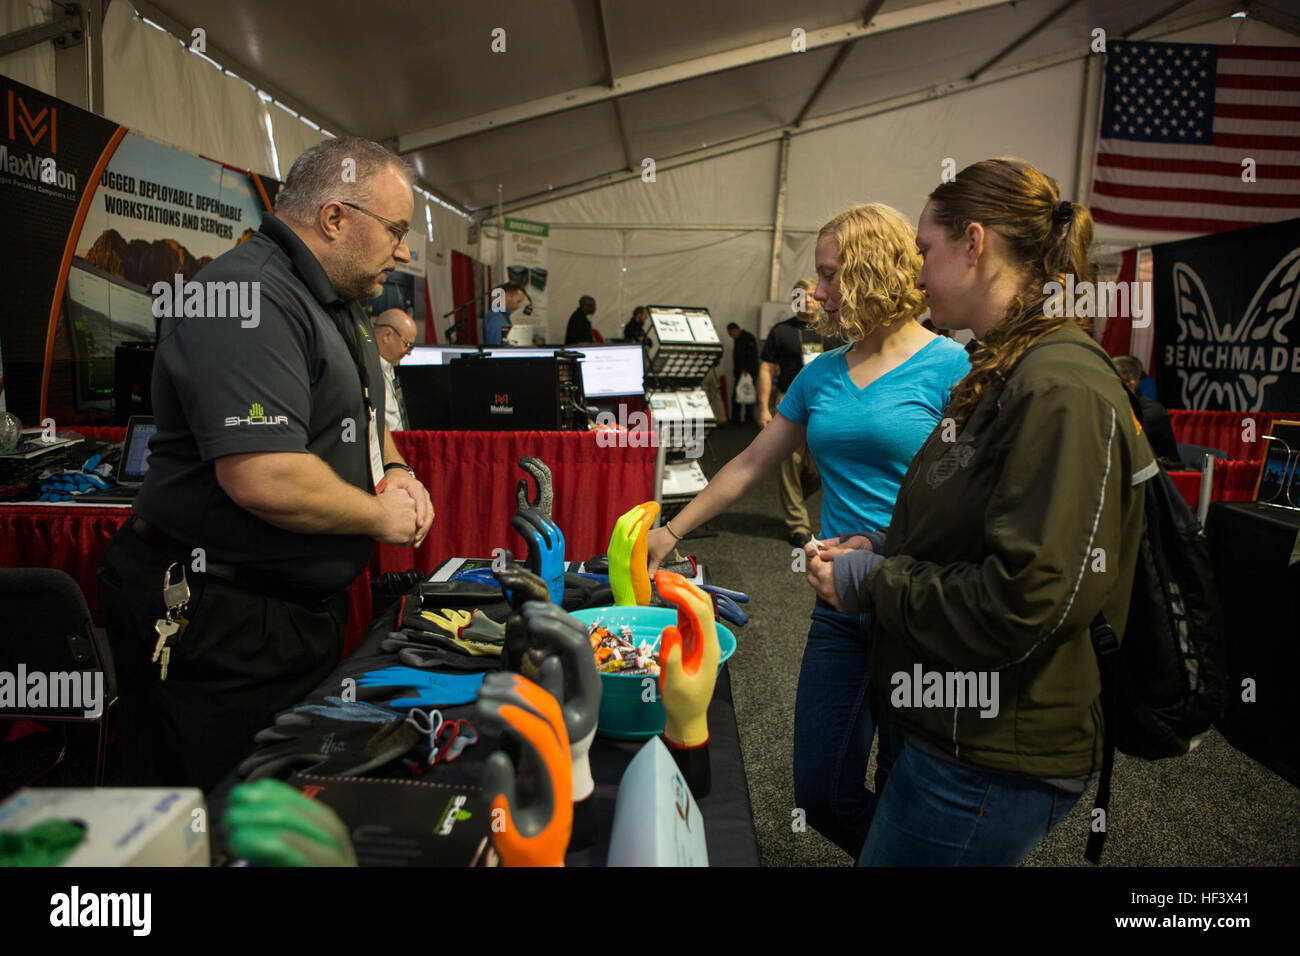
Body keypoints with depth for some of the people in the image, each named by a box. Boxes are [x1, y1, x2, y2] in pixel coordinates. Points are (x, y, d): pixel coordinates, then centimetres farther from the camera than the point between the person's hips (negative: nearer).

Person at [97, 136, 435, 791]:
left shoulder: (339, 304, 13)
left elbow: (357, 419, 25)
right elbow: (265, 480, -31)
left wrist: (393, 471, 3)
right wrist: (381, 516, -15)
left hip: (307, 607, 10)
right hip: (216, 620, -10)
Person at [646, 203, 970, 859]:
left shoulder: (946, 367, -8)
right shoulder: (821, 374, 10)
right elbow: (750, 464, 17)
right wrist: (672, 532, 18)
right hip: (840, 610, 5)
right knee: (822, 795, 10)